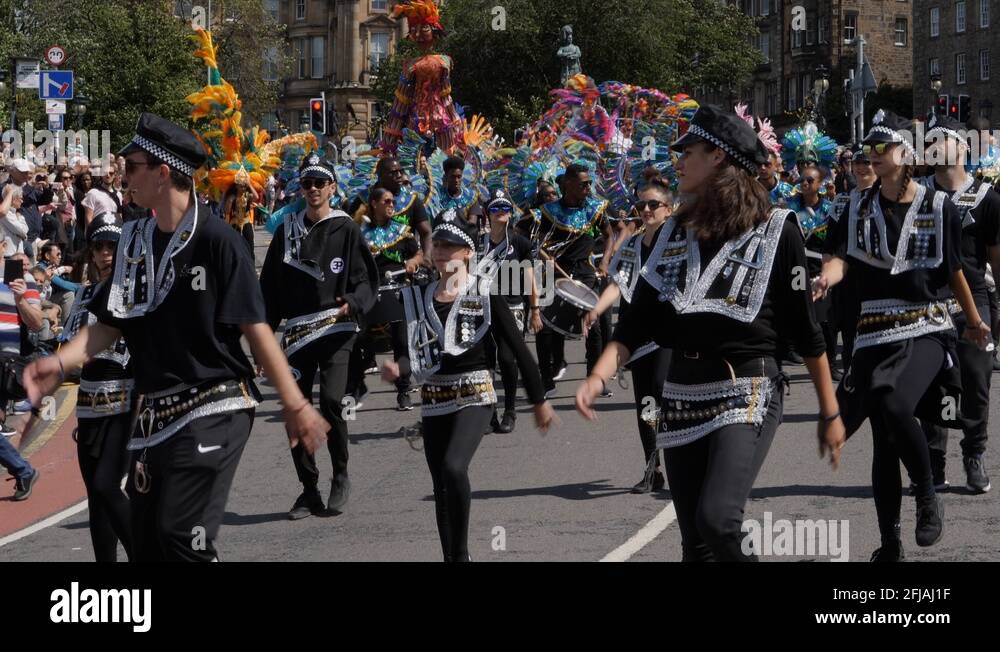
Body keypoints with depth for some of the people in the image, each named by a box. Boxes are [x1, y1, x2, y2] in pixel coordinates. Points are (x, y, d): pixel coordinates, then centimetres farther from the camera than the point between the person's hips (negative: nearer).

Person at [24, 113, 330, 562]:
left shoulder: (217, 241, -11)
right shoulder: (133, 242, 9)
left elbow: (255, 328, -10)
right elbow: (110, 323, 9)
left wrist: (295, 406, -9)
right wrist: (61, 362, -10)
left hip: (213, 410, -7)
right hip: (153, 414, 7)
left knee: (182, 538, -16)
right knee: (146, 543, 10)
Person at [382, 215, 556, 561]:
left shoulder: (485, 296, -4)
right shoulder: (417, 297, 9)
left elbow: (518, 348, -1)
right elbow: (411, 349, 12)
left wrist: (539, 401, 2)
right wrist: (393, 368, -12)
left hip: (474, 394, -5)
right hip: (433, 400, 5)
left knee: (453, 467, -26)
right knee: (441, 486, 7)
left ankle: (461, 552, -14)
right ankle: (450, 556, 18)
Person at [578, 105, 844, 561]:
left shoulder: (775, 231, -3)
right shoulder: (675, 233, 11)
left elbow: (805, 330, 0)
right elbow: (637, 322, 7)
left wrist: (830, 413, 2)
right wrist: (599, 376, -10)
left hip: (748, 391, -6)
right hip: (682, 395, 6)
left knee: (716, 520, -26)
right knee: (695, 544, 6)